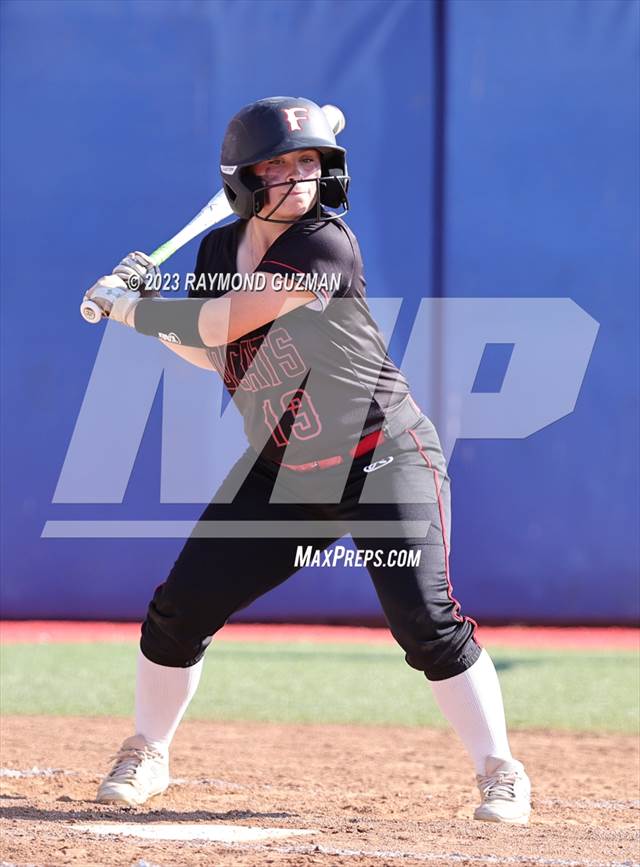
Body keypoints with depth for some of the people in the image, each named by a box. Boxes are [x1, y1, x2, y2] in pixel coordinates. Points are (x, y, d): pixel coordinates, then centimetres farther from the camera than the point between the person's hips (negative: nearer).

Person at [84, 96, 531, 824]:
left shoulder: (324, 245, -21)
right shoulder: (220, 250, 2)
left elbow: (222, 323, -24)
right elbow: (218, 354, 15)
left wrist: (127, 306, -12)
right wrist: (144, 304, 2)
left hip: (384, 460, -6)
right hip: (280, 472, 6)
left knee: (427, 622, -17)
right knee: (180, 609, 2)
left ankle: (500, 773, -2)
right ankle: (146, 755, 23)